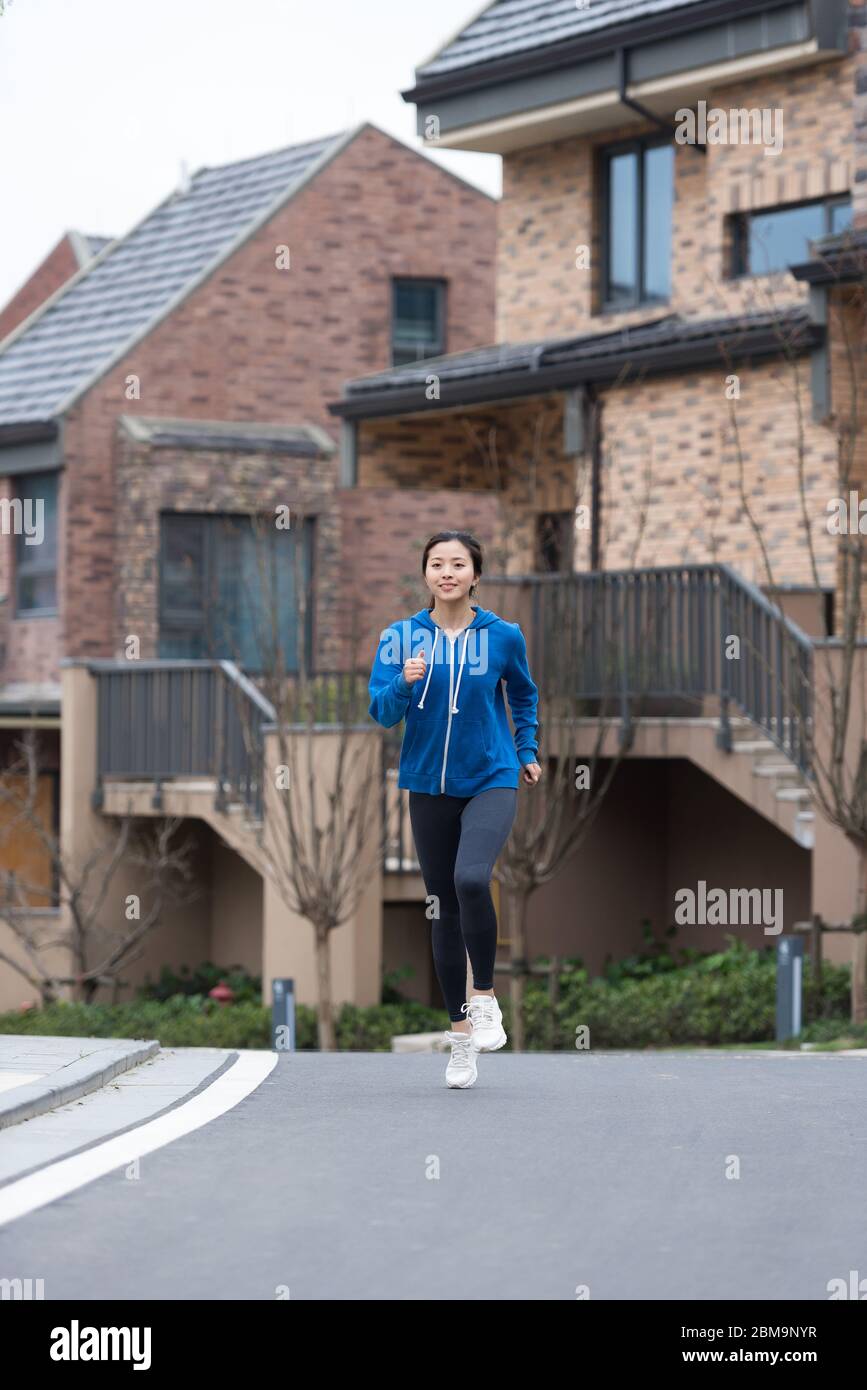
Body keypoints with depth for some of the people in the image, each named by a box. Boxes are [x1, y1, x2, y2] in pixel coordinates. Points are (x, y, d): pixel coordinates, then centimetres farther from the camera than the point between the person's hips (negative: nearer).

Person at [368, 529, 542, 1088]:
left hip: (491, 780, -2)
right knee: (443, 907, 7)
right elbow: (382, 711, -7)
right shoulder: (401, 637, -2)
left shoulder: (503, 636, -2)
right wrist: (404, 684, -25)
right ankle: (460, 1033, 19)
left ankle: (485, 999, -8)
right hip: (429, 785, 2)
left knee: (472, 879, -27)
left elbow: (524, 694, 17)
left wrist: (527, 751, 17)